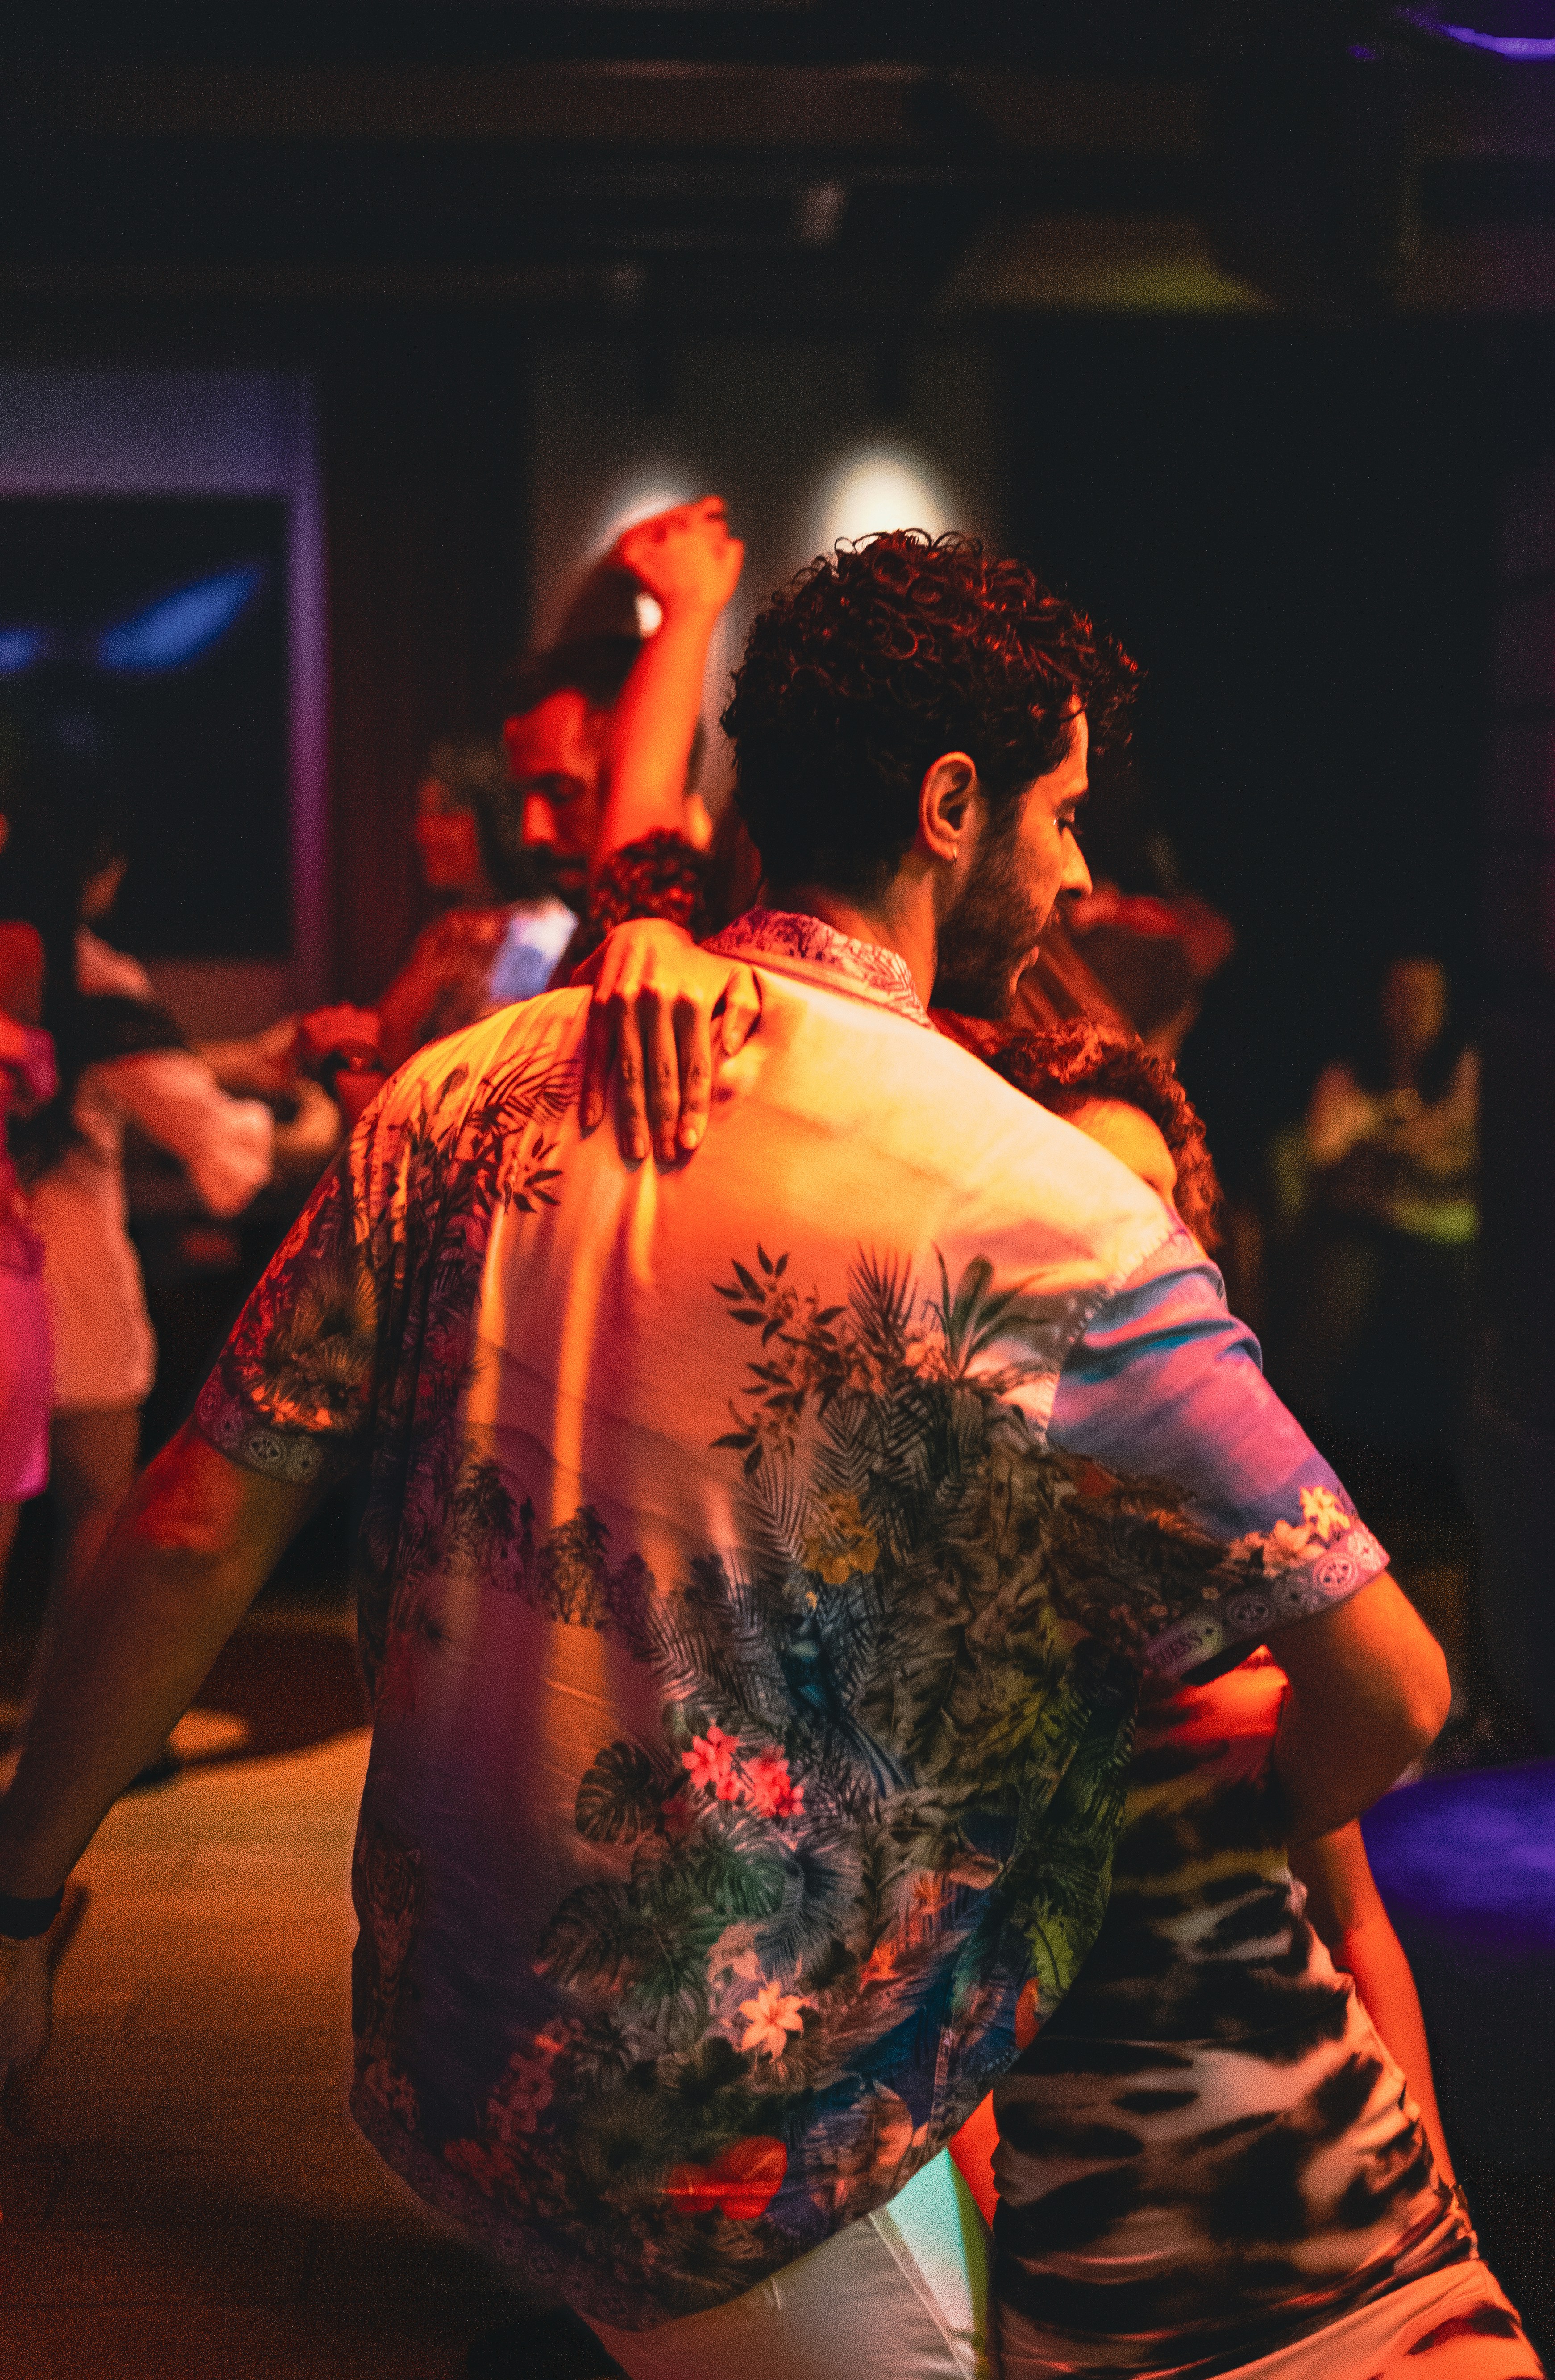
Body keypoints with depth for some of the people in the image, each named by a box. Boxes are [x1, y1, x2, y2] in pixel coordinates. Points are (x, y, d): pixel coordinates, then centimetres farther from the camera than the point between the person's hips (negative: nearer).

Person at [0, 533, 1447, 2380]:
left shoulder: (460, 1096, -3)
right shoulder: (1038, 1213, -18)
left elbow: (198, 1530, -1)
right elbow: (1382, 1685, -15)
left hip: (432, 2067, 6)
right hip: (748, 2167, -5)